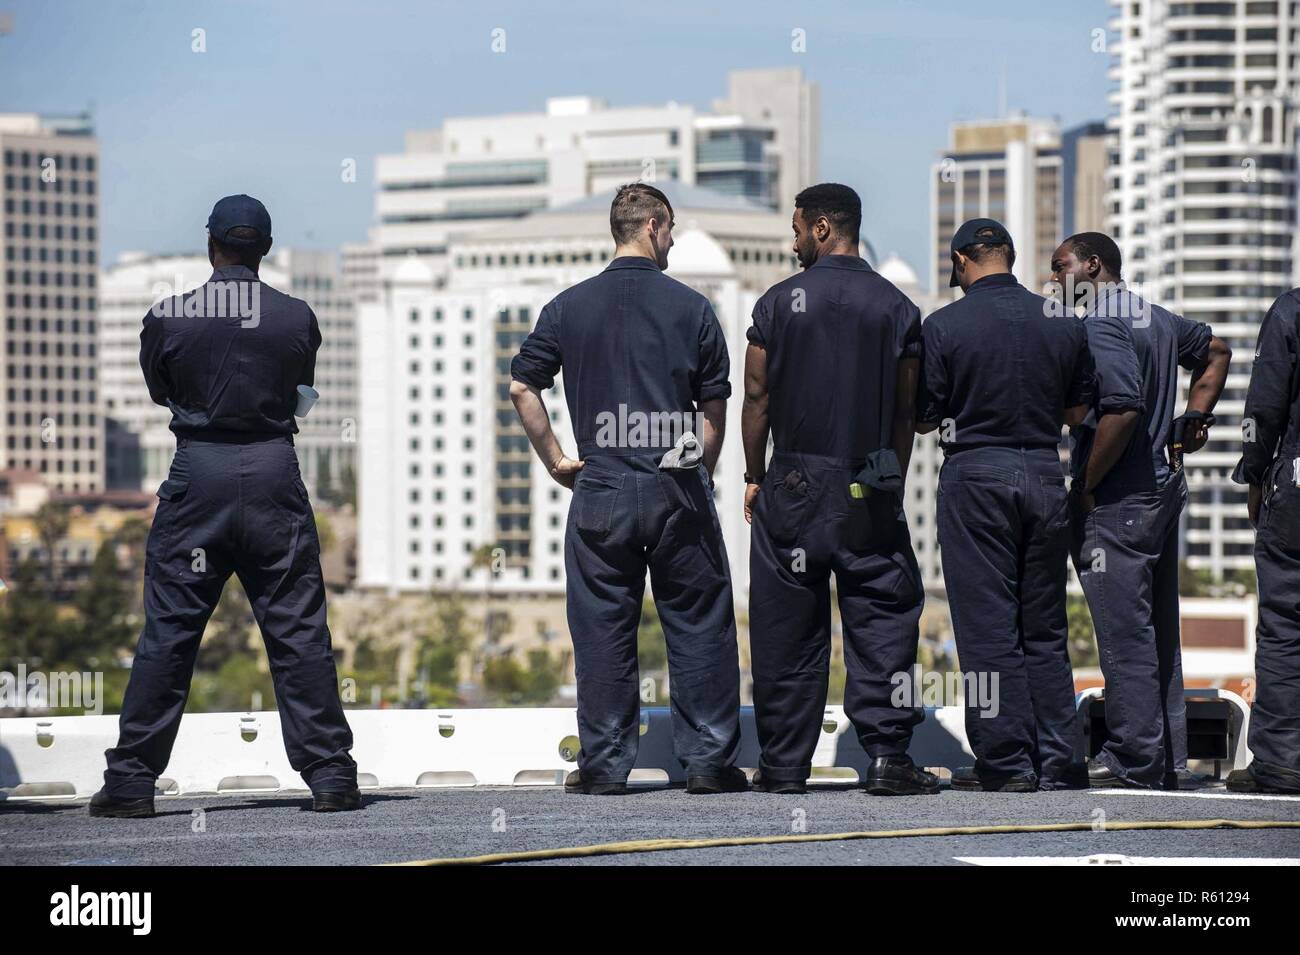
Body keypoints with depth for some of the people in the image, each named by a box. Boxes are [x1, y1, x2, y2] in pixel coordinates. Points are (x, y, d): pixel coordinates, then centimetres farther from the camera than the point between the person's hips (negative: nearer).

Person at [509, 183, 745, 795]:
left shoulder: (569, 307, 2)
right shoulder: (691, 308, -1)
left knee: (602, 629, 6)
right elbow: (714, 409, 3)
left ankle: (603, 764, 7)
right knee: (698, 623, 6)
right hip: (677, 489, -1)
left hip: (601, 490, 1)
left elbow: (521, 387, 3)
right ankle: (709, 760, 7)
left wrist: (555, 460, 12)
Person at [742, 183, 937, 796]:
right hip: (873, 488, 1)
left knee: (787, 629, 5)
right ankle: (888, 756, -5)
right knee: (882, 621, 3)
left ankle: (784, 763, 8)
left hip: (795, 486, -1)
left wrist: (754, 477, 11)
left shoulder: (779, 302, -1)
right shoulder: (896, 307, 3)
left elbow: (757, 399, 2)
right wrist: (893, 482, 12)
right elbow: (905, 410, 5)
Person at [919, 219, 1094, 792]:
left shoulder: (944, 327, -8)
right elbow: (1078, 411, 11)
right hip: (1045, 474, 4)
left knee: (988, 626, 0)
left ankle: (1005, 762, -1)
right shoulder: (1063, 323, 4)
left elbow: (924, 417, -4)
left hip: (976, 476, -4)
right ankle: (1056, 760, 11)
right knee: (1044, 626, 11)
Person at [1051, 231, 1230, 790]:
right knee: (1158, 630, 12)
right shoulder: (1158, 319, 16)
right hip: (1163, 488, 10)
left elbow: (1123, 409, -26)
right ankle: (1170, 761, 16)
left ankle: (1133, 760, -5)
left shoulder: (1100, 325, -14)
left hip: (1116, 499, -10)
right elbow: (1216, 352, 34)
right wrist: (1194, 419, 25)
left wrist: (1085, 487, -18)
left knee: (1124, 629, -6)